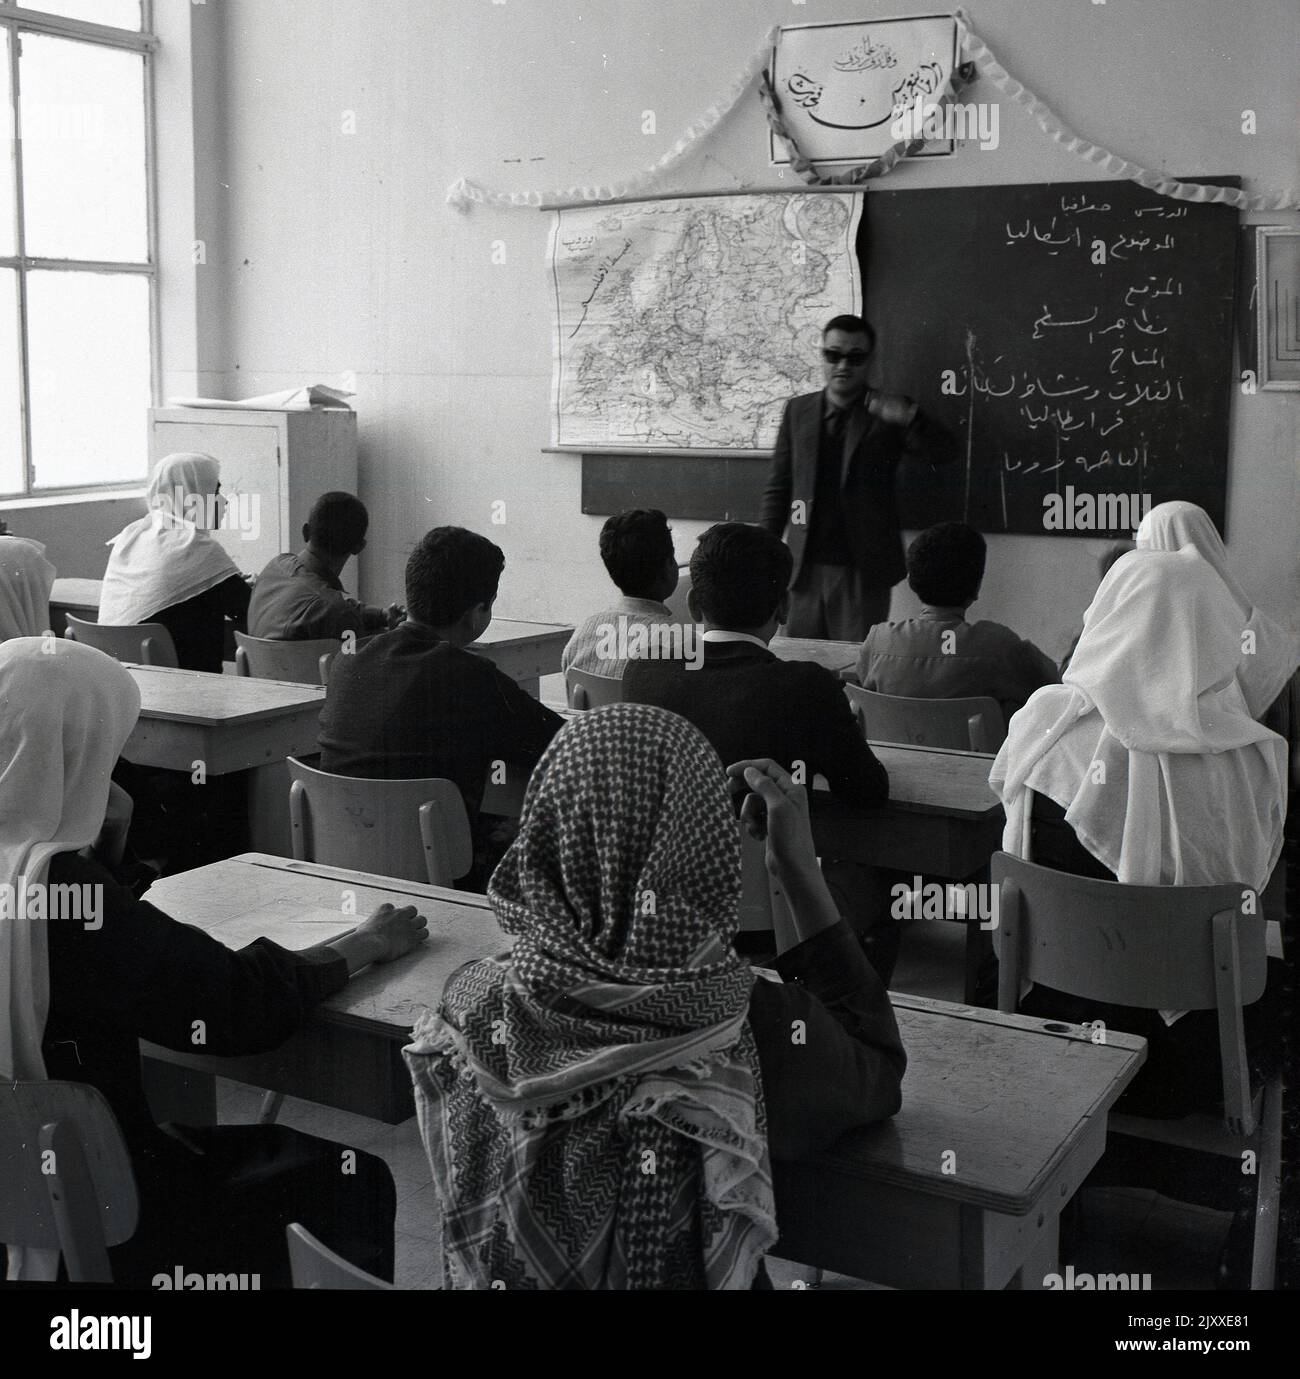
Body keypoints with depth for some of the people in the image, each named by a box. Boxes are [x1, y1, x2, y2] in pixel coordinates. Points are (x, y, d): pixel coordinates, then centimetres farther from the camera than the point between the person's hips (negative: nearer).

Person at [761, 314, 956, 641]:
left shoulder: (887, 414, 2)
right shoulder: (797, 410, 10)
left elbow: (944, 454, -9)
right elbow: (778, 488, 11)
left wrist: (909, 418, -28)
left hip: (864, 571, -2)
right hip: (805, 567, 3)